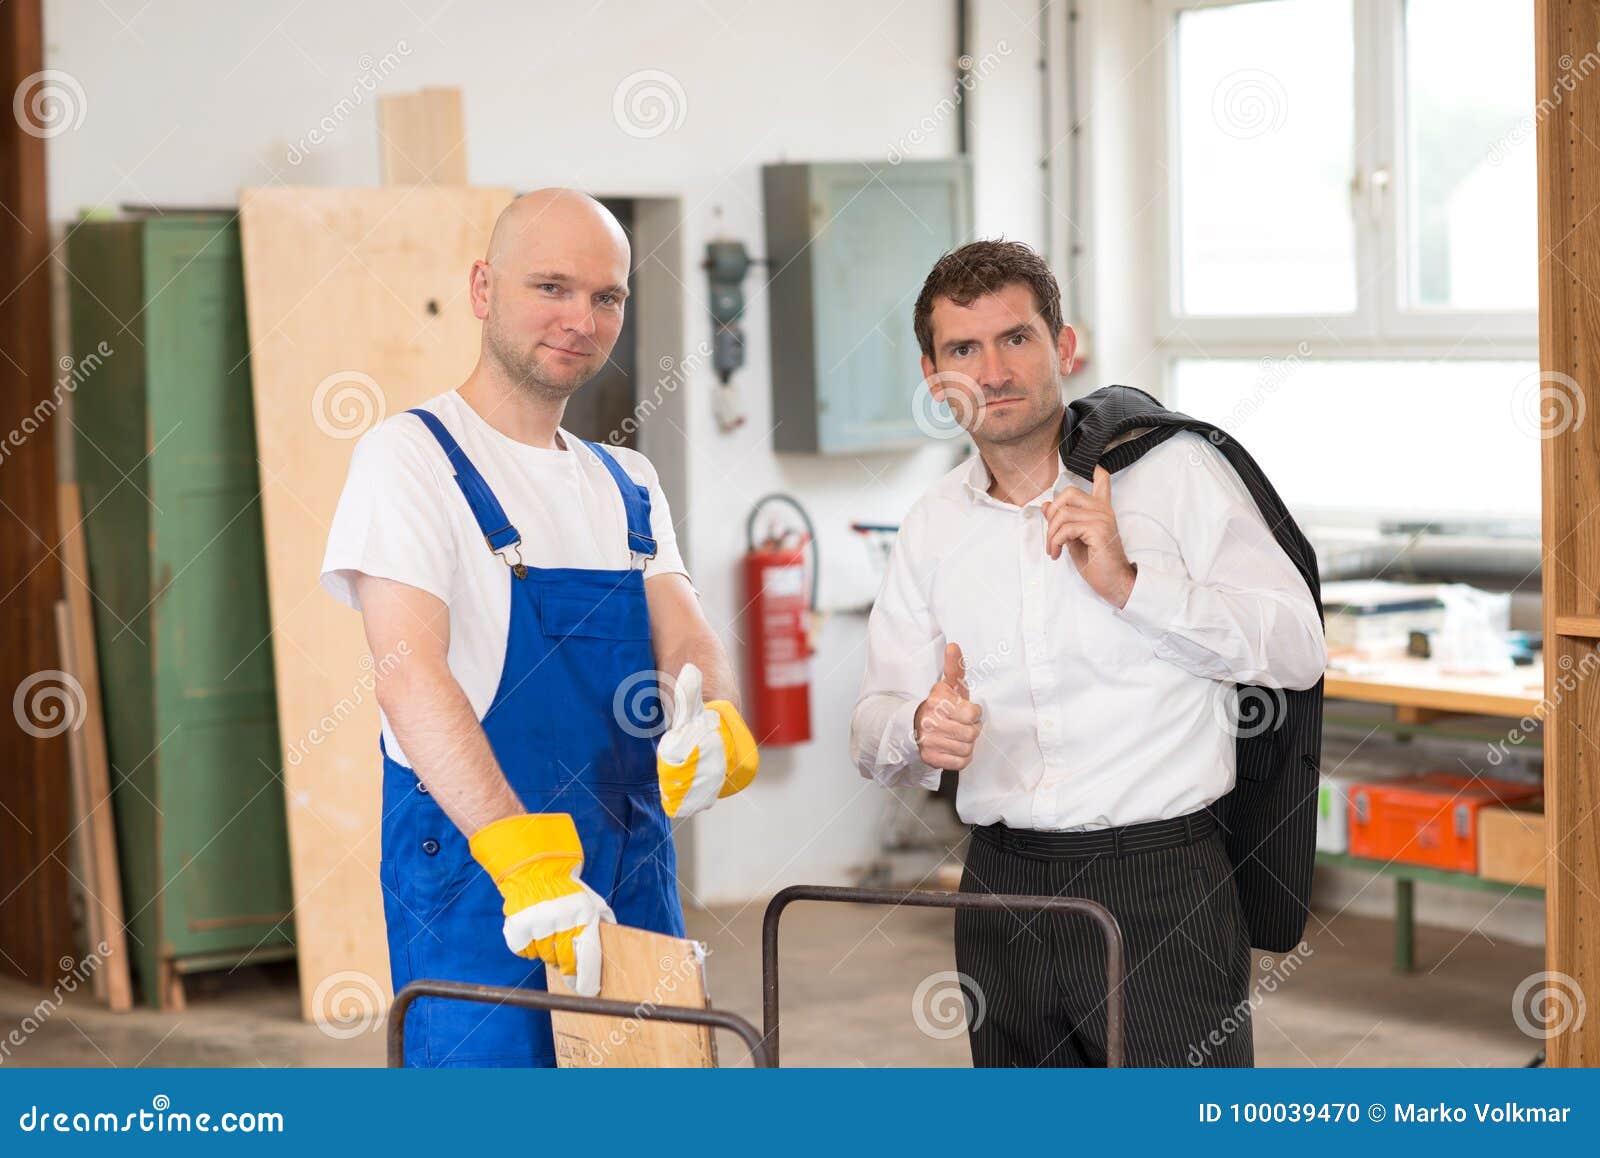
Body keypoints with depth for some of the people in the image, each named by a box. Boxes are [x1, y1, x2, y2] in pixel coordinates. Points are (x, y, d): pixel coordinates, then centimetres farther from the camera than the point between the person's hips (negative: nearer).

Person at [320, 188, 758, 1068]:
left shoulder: (626, 484, 16)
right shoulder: (412, 457, -6)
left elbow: (687, 641, 4)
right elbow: (410, 673, -19)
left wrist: (715, 726, -22)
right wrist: (521, 854, -32)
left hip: (633, 879, 6)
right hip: (473, 873, -6)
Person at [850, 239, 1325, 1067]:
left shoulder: (1172, 471, -2)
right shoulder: (932, 528, 11)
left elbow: (1298, 648, -7)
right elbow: (876, 720, 10)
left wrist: (1129, 583, -16)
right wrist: (920, 730, -14)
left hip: (1158, 883, -4)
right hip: (1001, 889, 5)